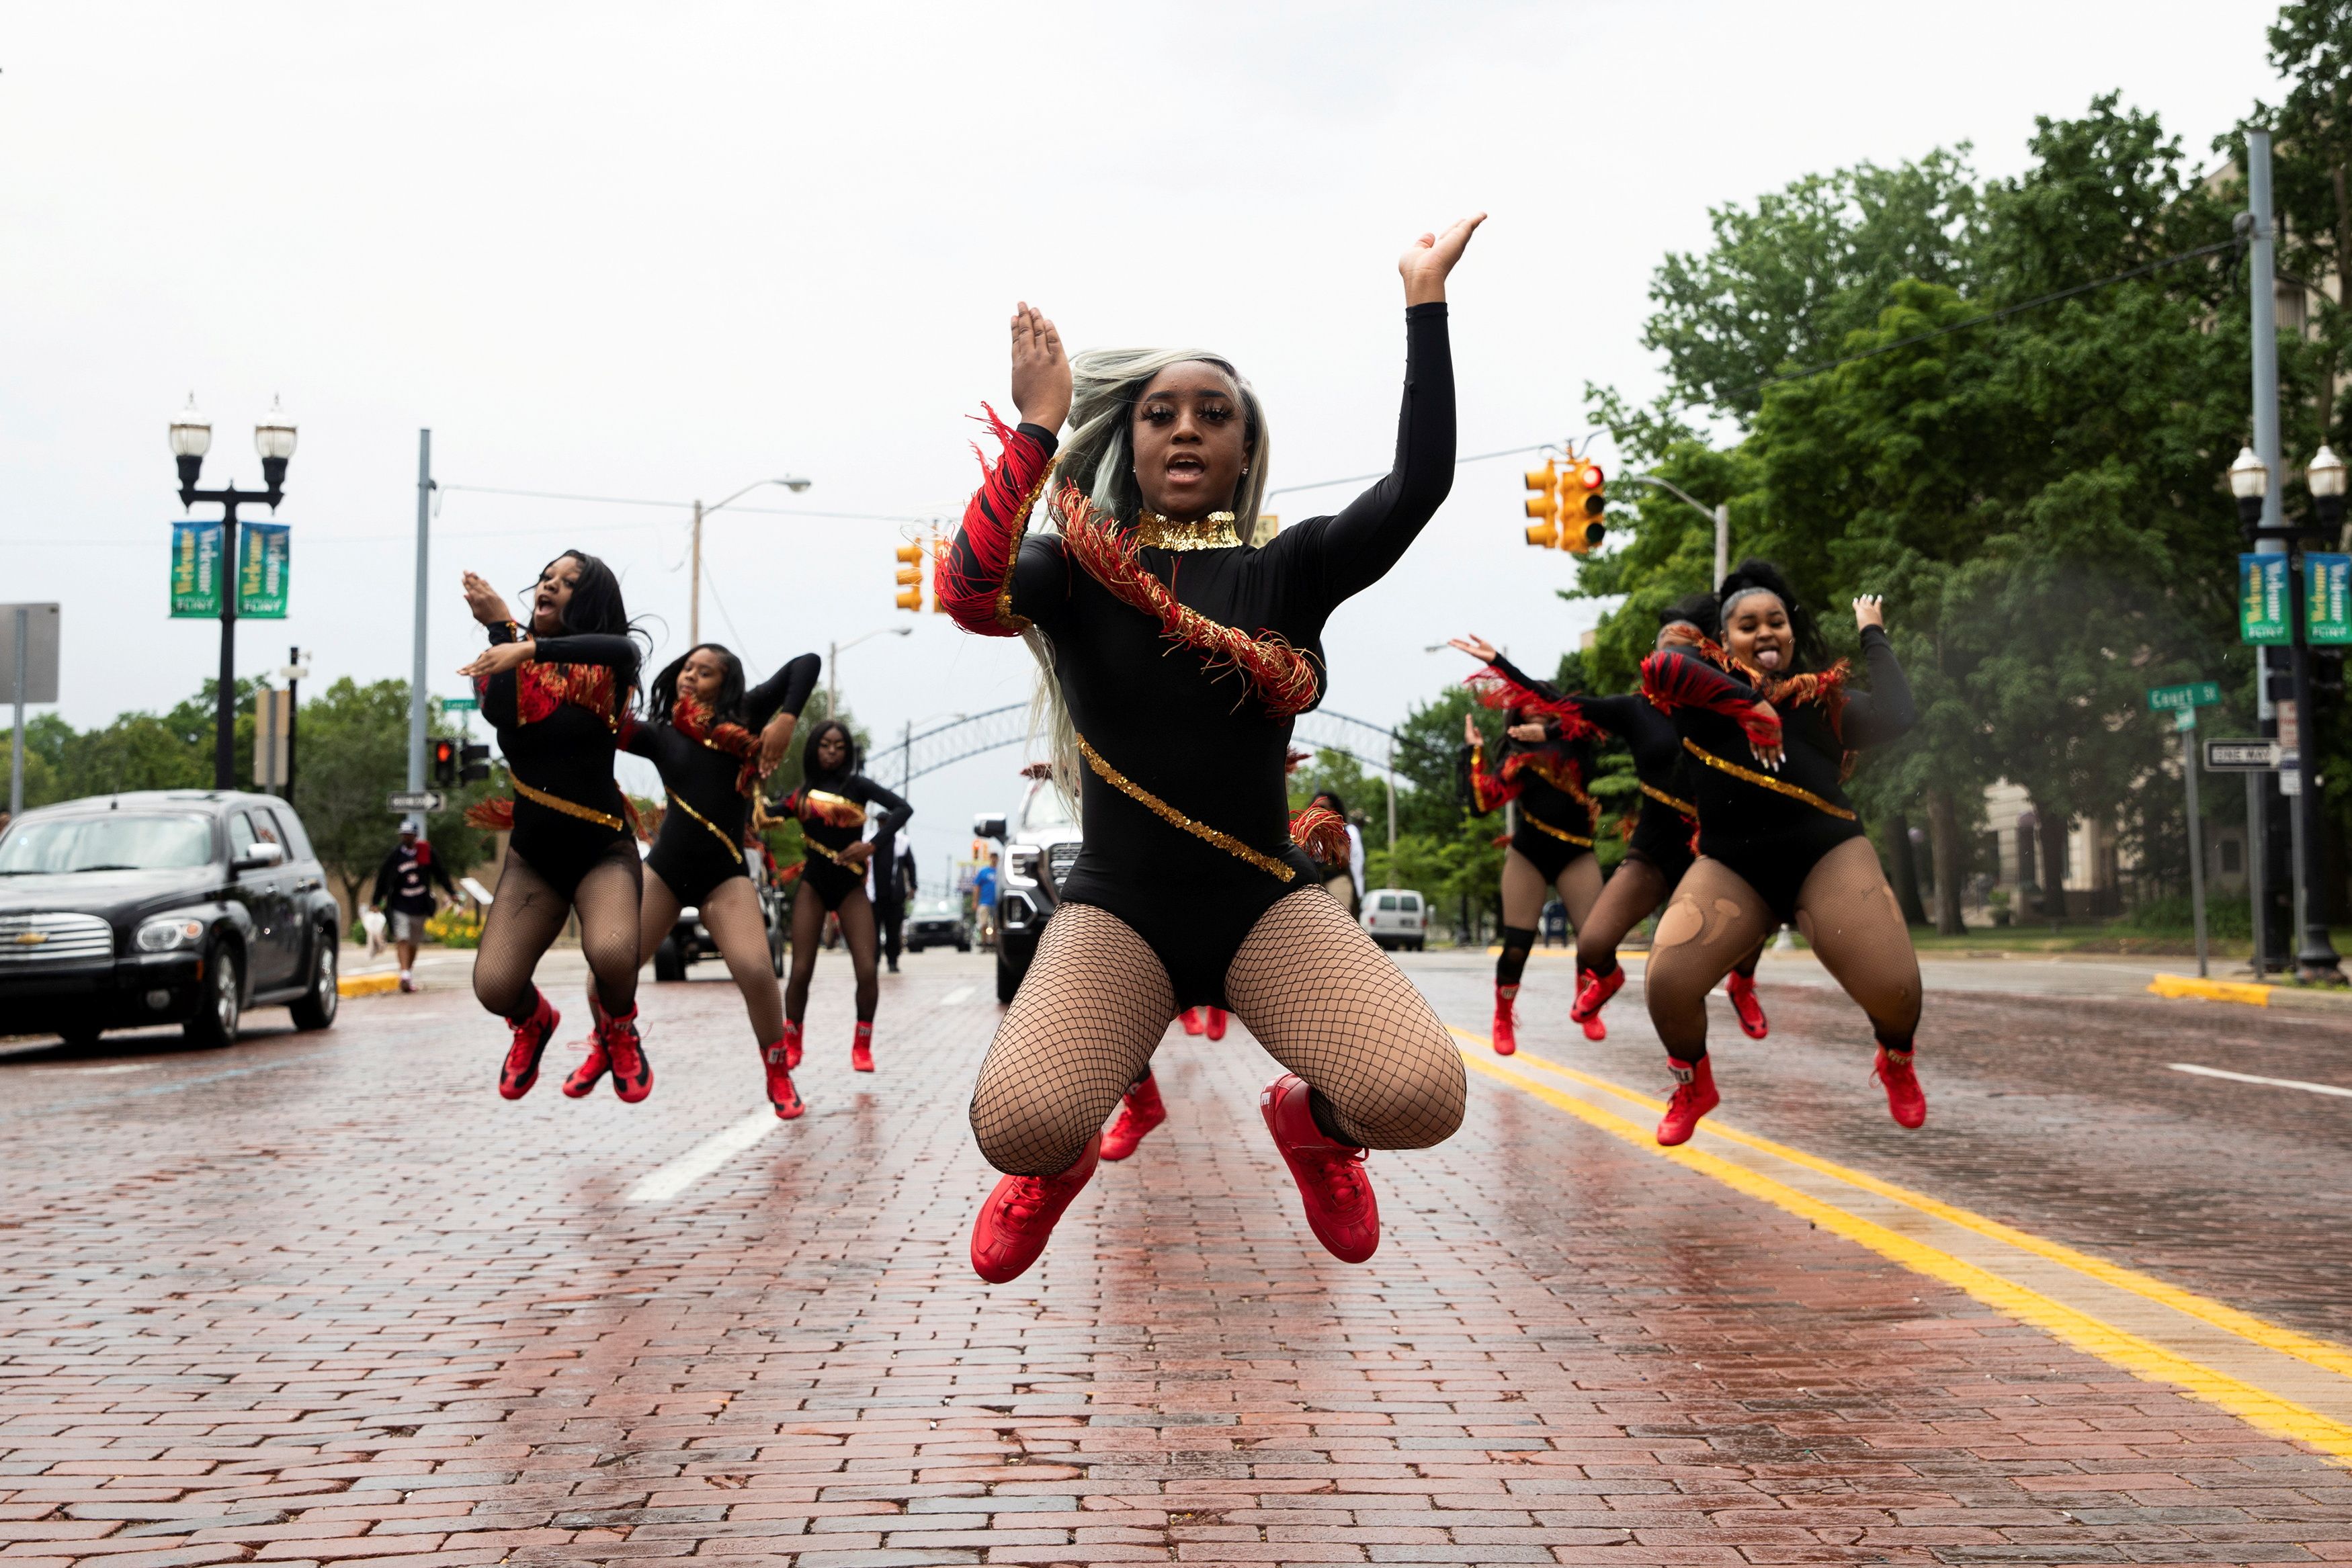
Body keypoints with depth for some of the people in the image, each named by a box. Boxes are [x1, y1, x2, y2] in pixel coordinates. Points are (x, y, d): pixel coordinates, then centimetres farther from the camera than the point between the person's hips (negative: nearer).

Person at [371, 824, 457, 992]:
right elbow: (382, 878, 4)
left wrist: (452, 892, 9)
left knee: (414, 942, 11)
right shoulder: (394, 854, -2)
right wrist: (376, 902, 3)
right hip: (399, 906, -2)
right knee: (402, 939, -17)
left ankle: (410, 976, 24)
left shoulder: (427, 852, 3)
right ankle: (405, 974, -25)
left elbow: (440, 873, 11)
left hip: (420, 906, 3)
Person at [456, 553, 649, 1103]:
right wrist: (502, 626, -13)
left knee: (611, 954, -33)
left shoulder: (605, 666, -3)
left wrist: (529, 648, -37)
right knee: (494, 986, -15)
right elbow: (499, 713, -16)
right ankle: (534, 1022, 24)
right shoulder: (505, 664, 5)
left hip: (602, 850, -3)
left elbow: (621, 650, -29)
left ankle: (618, 1031, 4)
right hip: (533, 855, 3)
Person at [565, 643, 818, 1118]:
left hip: (725, 875, -2)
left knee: (756, 972, -22)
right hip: (664, 869, 2)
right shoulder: (660, 734, 10)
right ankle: (603, 1051, 24)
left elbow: (807, 664, 3)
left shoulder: (744, 717, 7)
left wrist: (786, 720, -9)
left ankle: (778, 1074, 0)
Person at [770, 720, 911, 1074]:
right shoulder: (802, 794, 8)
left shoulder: (857, 786, -1)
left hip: (851, 887, -1)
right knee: (801, 971, -6)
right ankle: (791, 1045, 11)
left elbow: (903, 809, -10)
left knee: (868, 971, -11)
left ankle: (862, 1046, 6)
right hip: (813, 885, 1)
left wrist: (872, 845, -19)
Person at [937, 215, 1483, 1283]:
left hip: (1270, 904, 1)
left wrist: (1424, 298, -7)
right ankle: (1061, 1162, 13)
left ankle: (1311, 1120, 15)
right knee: (1015, 1125, -29)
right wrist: (1037, 427, -14)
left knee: (1421, 1097, -26)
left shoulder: (1287, 573, 6)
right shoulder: (1079, 570, 2)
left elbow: (1420, 482, -9)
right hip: (1118, 910, -1)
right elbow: (971, 593, -20)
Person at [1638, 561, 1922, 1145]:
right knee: (1667, 984, -23)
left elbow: (1895, 719, -7)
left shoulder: (1823, 697, 12)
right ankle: (1692, 1085, 12)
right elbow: (1662, 666, -14)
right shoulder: (1710, 682, 9)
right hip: (1730, 866, 0)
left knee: (1896, 990, -19)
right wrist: (1748, 705, -20)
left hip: (1827, 856, 0)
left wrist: (1874, 636, 6)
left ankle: (1897, 1064, 20)